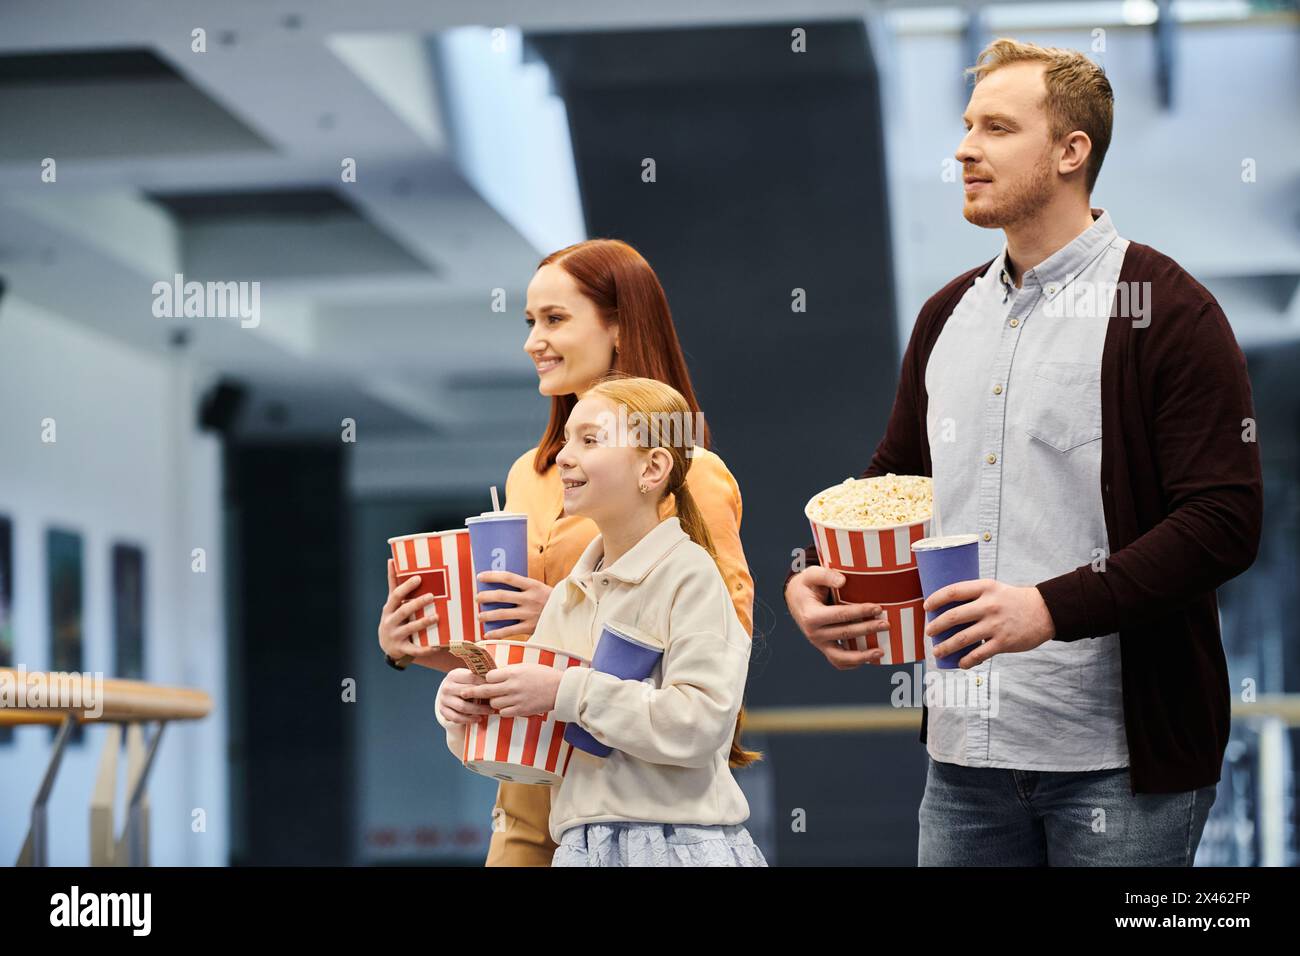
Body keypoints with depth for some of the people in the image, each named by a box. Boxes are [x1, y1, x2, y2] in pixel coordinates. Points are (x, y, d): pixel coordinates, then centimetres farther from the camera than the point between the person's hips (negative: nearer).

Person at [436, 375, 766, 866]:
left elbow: (704, 721, -19)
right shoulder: (566, 596, 10)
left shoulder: (687, 574, -7)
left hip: (677, 843, -5)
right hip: (583, 844, 5)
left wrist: (568, 693, -19)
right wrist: (464, 705, -5)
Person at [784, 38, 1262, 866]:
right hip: (965, 747, 6)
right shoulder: (950, 314, 14)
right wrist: (815, 577, 3)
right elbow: (895, 478, 24)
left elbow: (1225, 520, -15)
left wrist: (1051, 609, -24)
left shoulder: (1168, 313, -8)